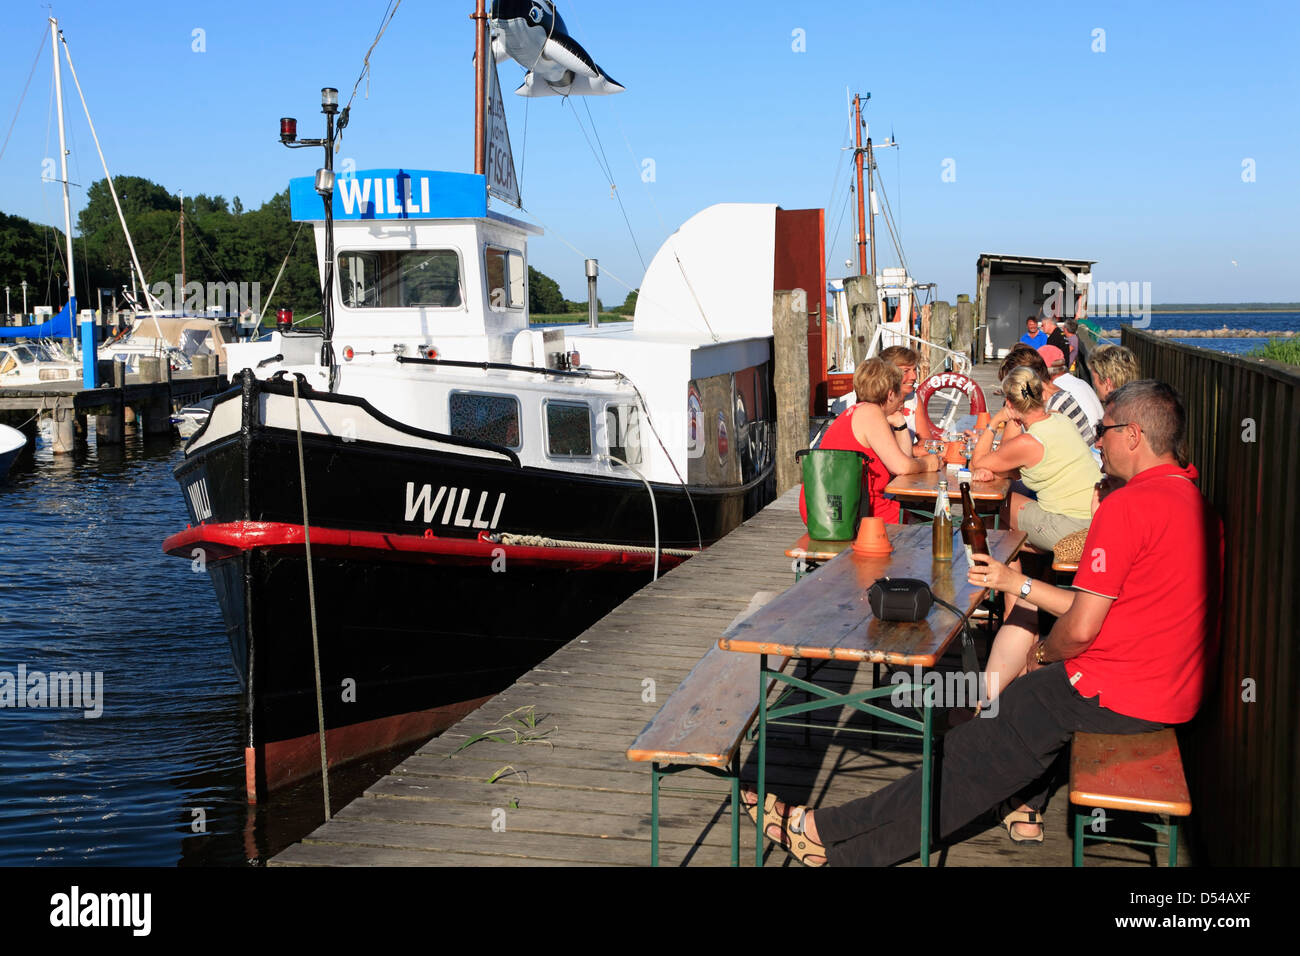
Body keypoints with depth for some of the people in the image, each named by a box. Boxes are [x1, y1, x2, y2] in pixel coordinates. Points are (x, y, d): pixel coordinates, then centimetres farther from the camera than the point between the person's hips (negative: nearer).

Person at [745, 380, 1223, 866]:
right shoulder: (1193, 502, 13)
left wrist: (1042, 654, 3)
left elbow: (1081, 628, -19)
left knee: (976, 753, -3)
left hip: (1116, 695, -9)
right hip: (1174, 692, 9)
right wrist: (1015, 583, 15)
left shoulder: (1128, 506, -19)